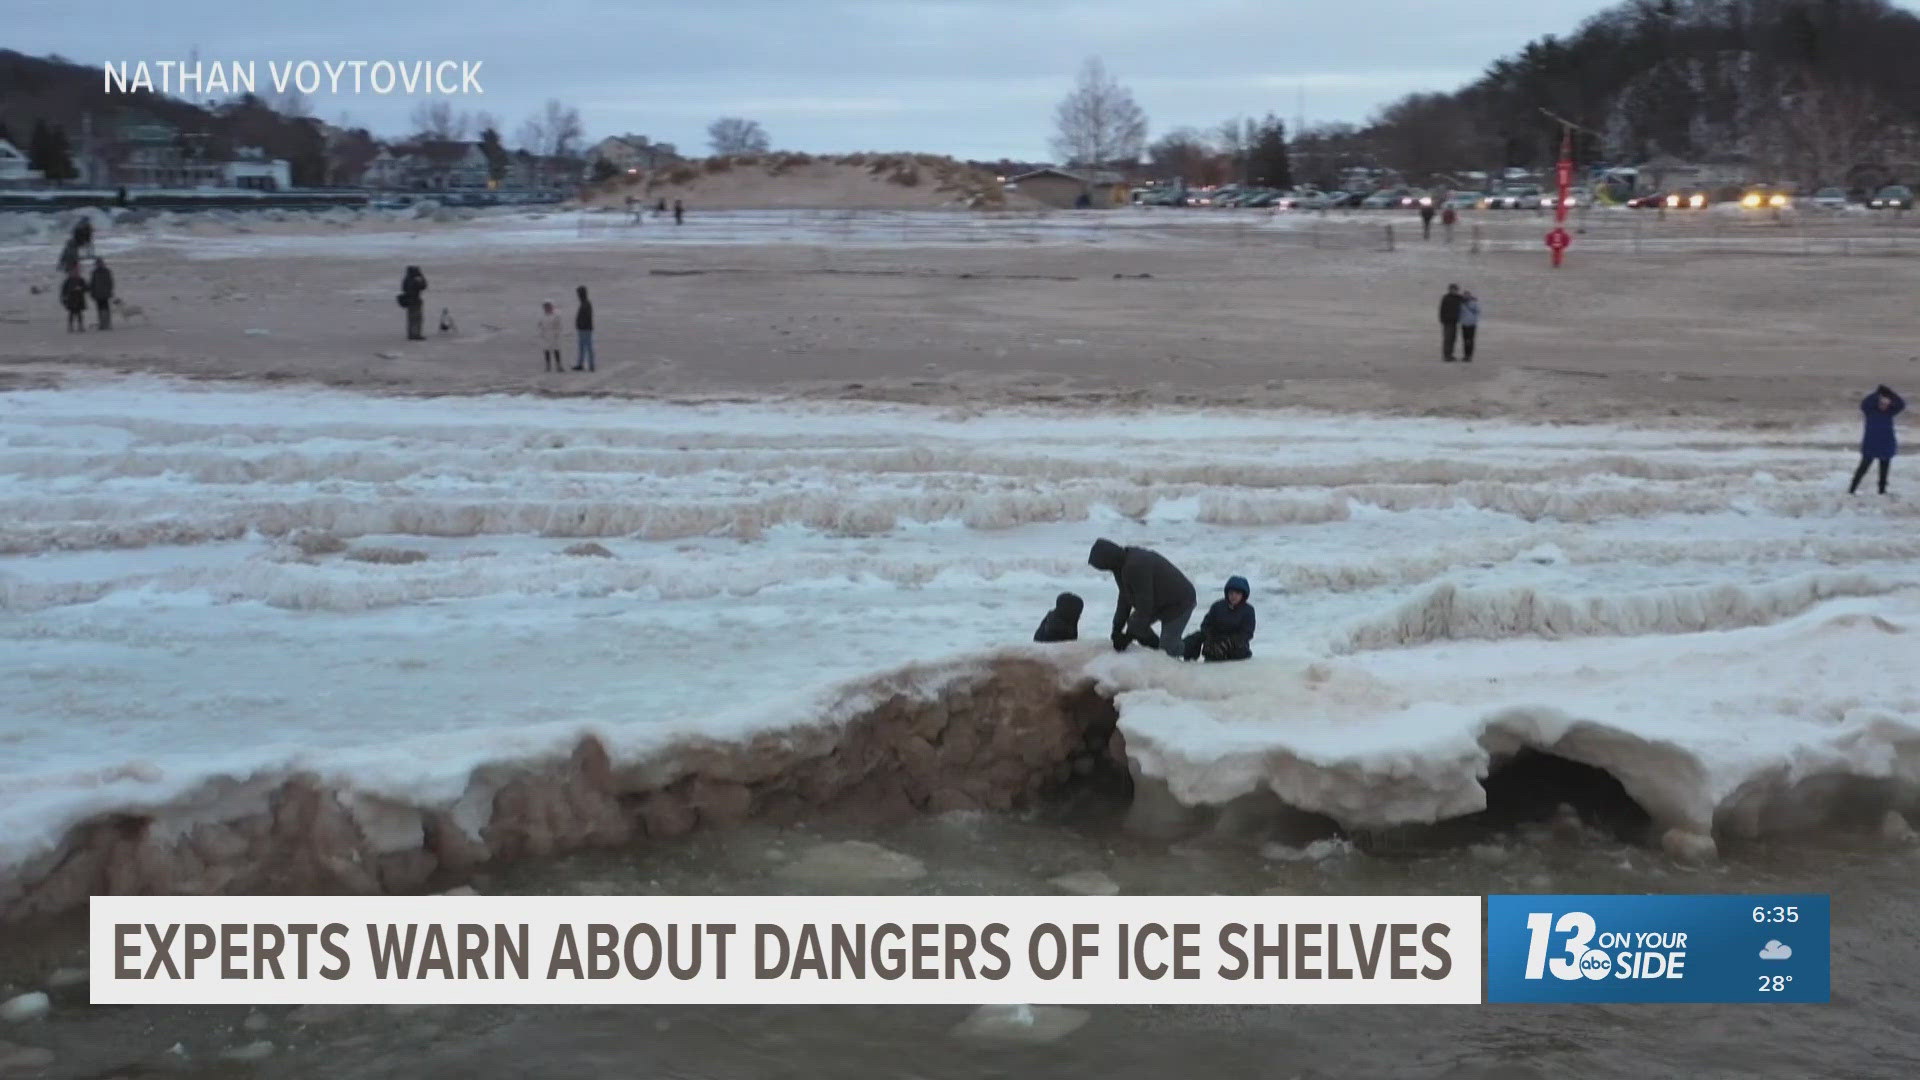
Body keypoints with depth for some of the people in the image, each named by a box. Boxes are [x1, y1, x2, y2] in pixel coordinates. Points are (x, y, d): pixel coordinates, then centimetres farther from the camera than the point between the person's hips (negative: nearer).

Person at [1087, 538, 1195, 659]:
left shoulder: (1135, 567, -34)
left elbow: (1144, 605, -29)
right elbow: (1125, 598, 6)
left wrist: (1129, 636, -22)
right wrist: (1117, 629, 3)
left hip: (1178, 603, -10)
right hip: (1161, 600, 10)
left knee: (1167, 649, -10)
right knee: (1134, 623, 9)